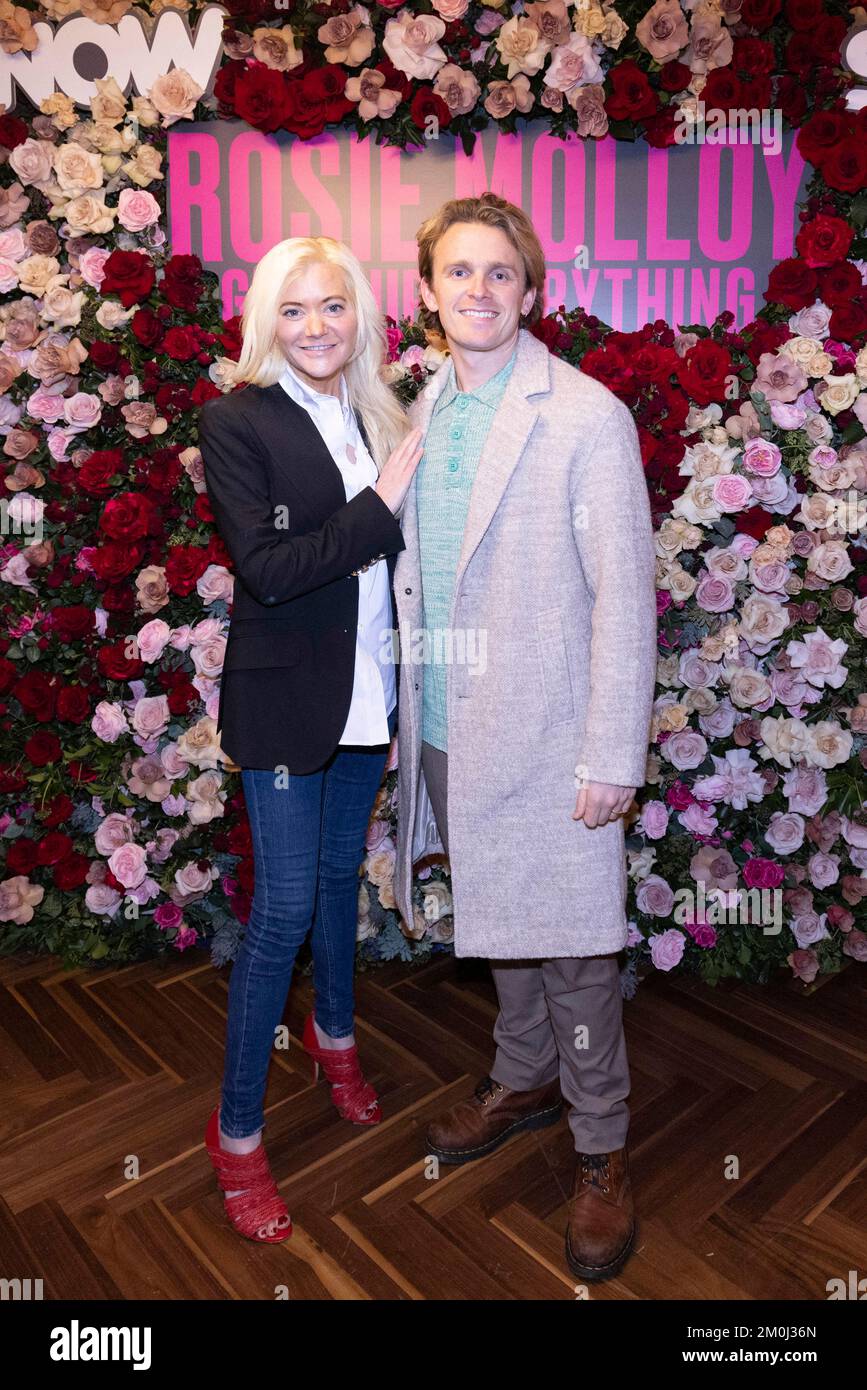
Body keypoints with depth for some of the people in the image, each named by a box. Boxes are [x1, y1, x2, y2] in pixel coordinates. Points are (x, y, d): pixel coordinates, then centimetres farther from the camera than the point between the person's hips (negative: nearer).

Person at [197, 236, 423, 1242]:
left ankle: (334, 1034, 46)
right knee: (285, 905, -2)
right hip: (286, 696, -5)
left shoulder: (374, 414, 7)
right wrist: (380, 509, -21)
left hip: (367, 689, 6)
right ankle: (236, 1131, 18)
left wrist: (402, 502, -8)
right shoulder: (235, 422, -10)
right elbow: (266, 568, -20)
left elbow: (392, 550, 9)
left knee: (341, 871, 21)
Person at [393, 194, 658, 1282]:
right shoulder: (421, 414, 9)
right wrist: (411, 711, 10)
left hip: (545, 736, -6)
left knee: (572, 943, 6)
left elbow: (623, 596, -12)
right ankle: (525, 1079, 45)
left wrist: (612, 756, -15)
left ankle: (601, 1151, 28)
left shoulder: (586, 416, -9)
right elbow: (413, 576, 12)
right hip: (445, 731, 6)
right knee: (496, 920, 21)